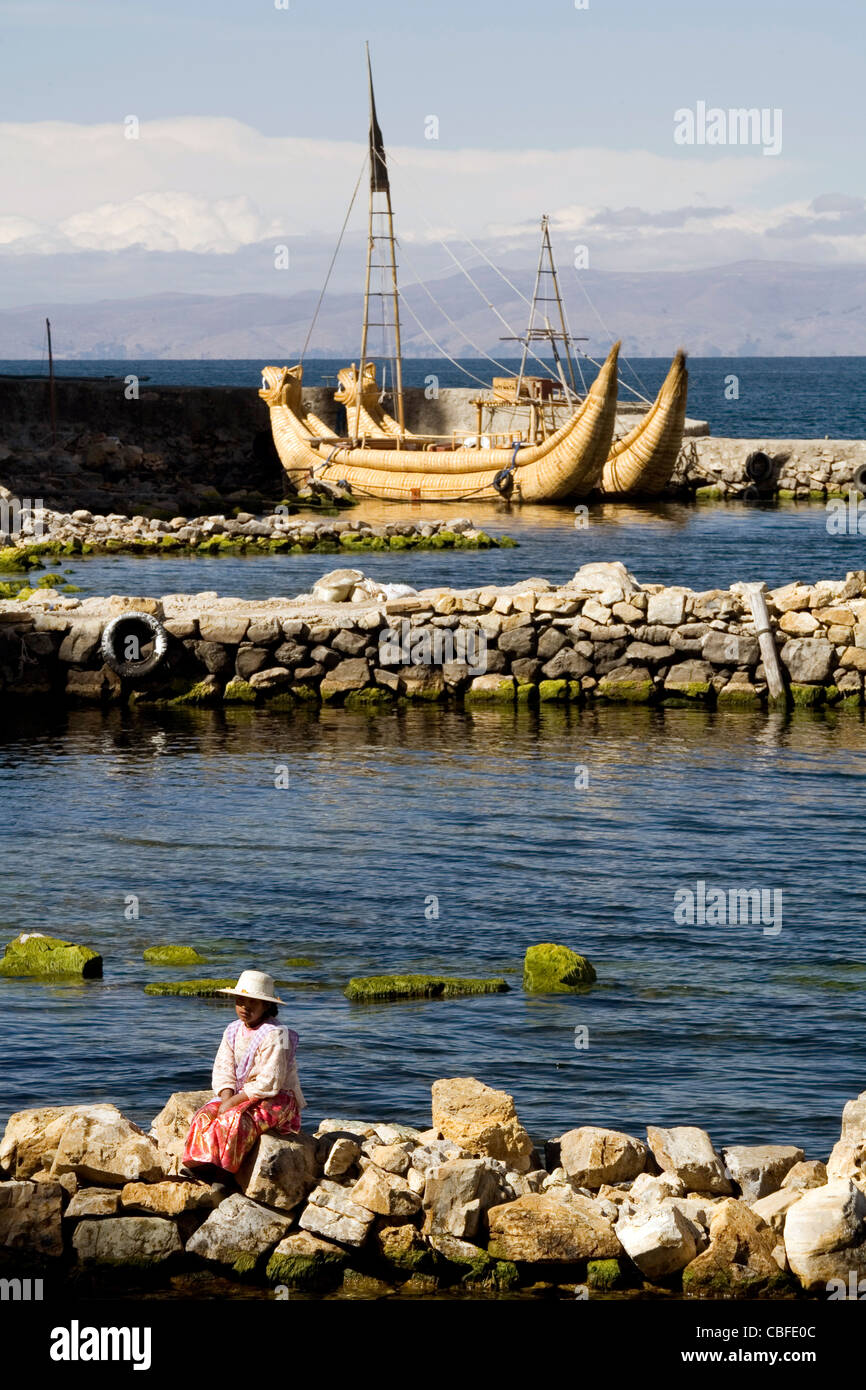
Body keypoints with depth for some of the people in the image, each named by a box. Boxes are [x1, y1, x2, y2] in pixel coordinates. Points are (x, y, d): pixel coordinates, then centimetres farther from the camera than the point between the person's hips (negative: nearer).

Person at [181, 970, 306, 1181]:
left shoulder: (274, 1035, -19)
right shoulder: (233, 1031, 7)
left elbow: (269, 1082, -23)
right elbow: (223, 1071, 3)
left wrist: (234, 1101, -22)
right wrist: (226, 1098, -17)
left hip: (276, 1100, -8)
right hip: (243, 1095, 8)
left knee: (234, 1119, -31)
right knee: (206, 1115, -16)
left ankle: (221, 1175, -31)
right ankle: (199, 1165, -29)